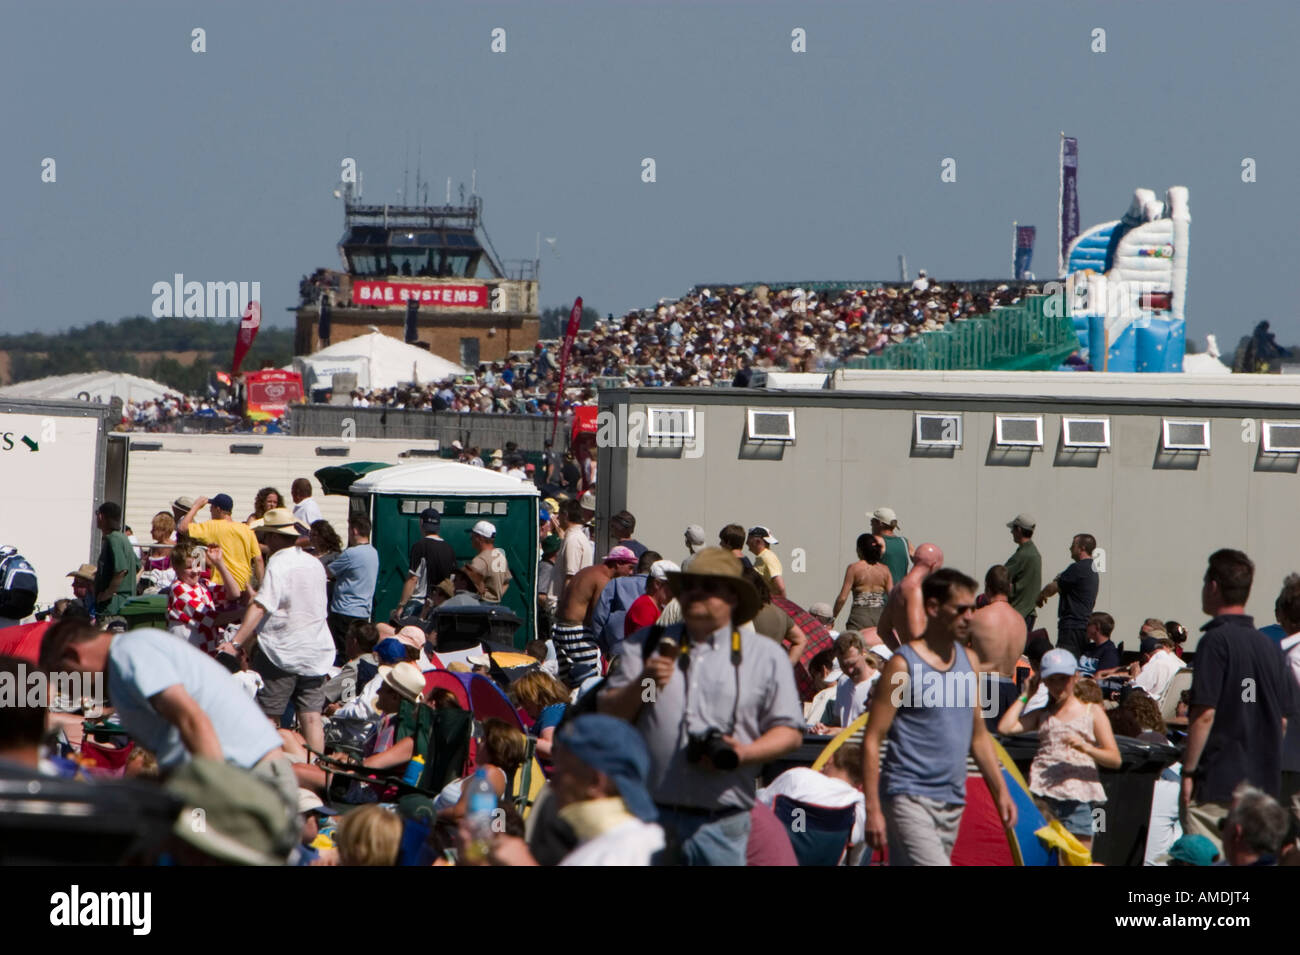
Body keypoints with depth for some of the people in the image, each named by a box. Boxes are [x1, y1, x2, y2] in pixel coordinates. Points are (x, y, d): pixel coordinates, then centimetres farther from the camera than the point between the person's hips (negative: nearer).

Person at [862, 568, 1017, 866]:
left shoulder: (969, 661, 13)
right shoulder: (904, 665, -8)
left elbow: (979, 736, 21)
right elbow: (872, 741, -9)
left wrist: (1000, 791, 15)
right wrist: (873, 809, -15)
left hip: (952, 803, 7)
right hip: (909, 797, -7)